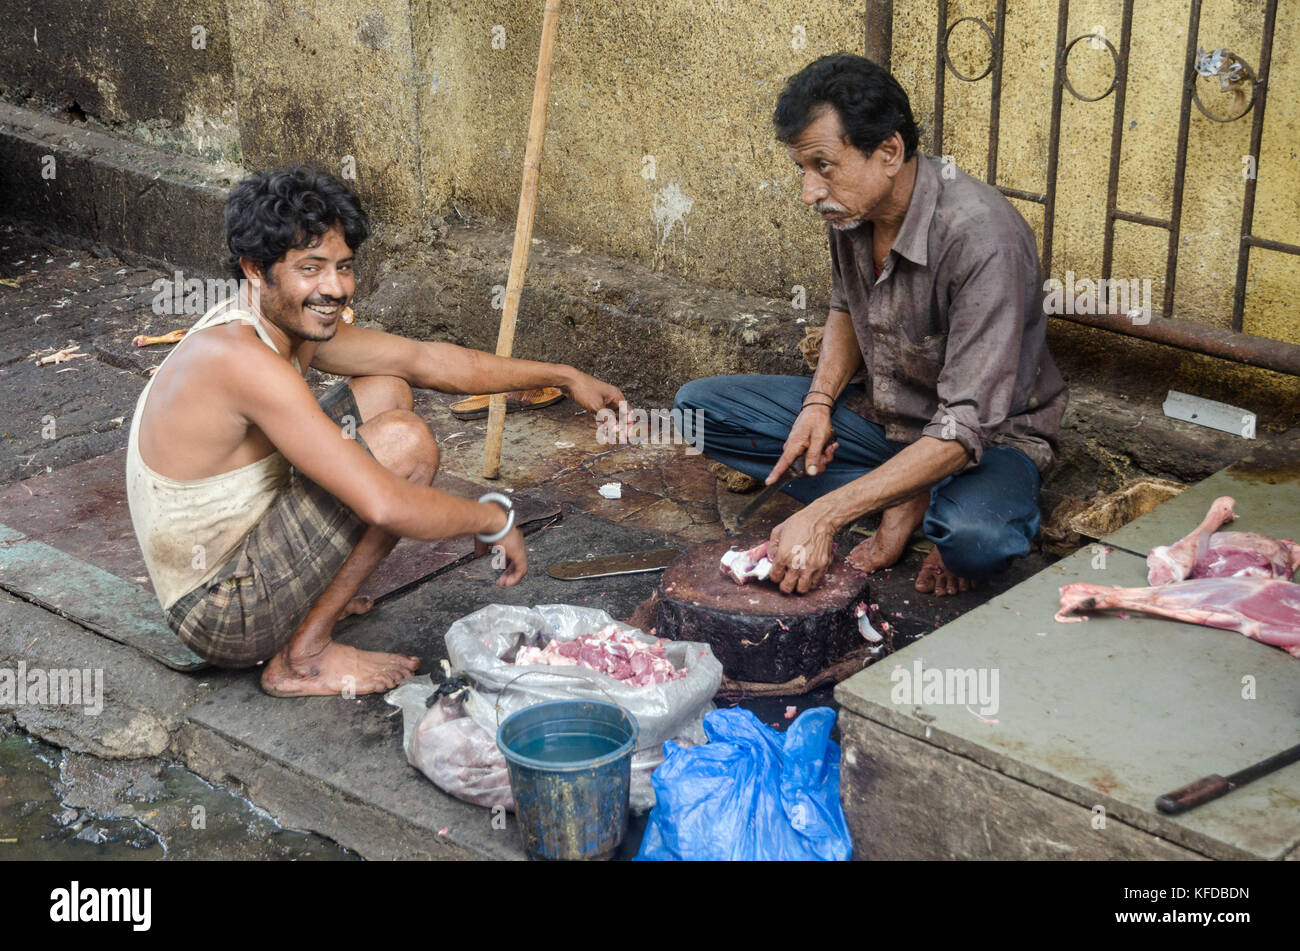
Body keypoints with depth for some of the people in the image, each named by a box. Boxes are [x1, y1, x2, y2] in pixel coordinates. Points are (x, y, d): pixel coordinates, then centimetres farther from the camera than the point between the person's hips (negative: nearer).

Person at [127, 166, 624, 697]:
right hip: (224, 622, -10)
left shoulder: (296, 322, 2)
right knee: (405, 442, -20)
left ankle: (309, 599, 14)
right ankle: (303, 656, -8)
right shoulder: (244, 359, -28)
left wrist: (563, 376, 15)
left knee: (387, 391, 12)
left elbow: (427, 360, 12)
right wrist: (493, 518, -17)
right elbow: (383, 505, -33)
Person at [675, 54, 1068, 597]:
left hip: (991, 436, -7)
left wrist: (823, 516, -41)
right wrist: (819, 400, -8)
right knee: (698, 406, -6)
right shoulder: (851, 206, -10)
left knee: (975, 538, -42)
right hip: (880, 413, 7)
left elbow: (966, 428, -35)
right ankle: (908, 501, -9)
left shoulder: (981, 237, -32)